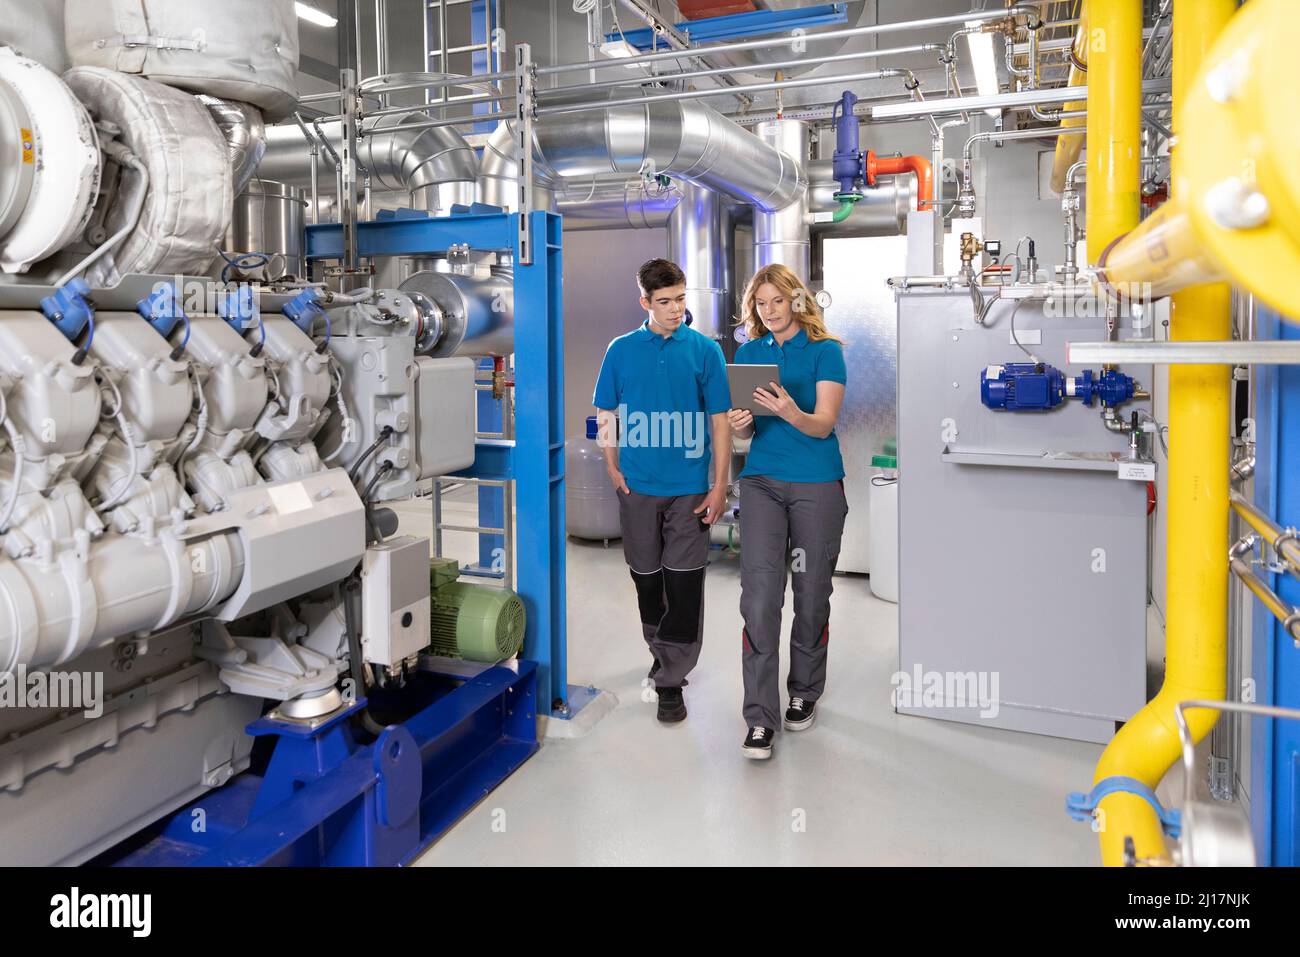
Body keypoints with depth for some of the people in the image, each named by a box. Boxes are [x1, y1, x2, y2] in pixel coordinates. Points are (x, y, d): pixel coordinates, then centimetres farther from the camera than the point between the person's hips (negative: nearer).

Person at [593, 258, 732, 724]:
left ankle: (671, 681, 8)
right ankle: (661, 655, 34)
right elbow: (606, 415, 9)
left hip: (690, 488, -2)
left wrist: (720, 487, -4)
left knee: (684, 584, -1)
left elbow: (720, 421, 0)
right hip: (637, 486, 2)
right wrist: (613, 469, -2)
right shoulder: (621, 350, 4)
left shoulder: (705, 350, 0)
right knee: (646, 578, 13)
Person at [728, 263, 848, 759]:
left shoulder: (826, 351, -2)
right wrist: (739, 422, -16)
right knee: (759, 594, -8)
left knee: (811, 594, 9)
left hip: (817, 485, -2)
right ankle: (760, 718, -3)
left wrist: (789, 411, -32)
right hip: (762, 481, 2)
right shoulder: (748, 354, 9)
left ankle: (804, 693, 30)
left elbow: (823, 424, -11)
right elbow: (746, 429, 8)